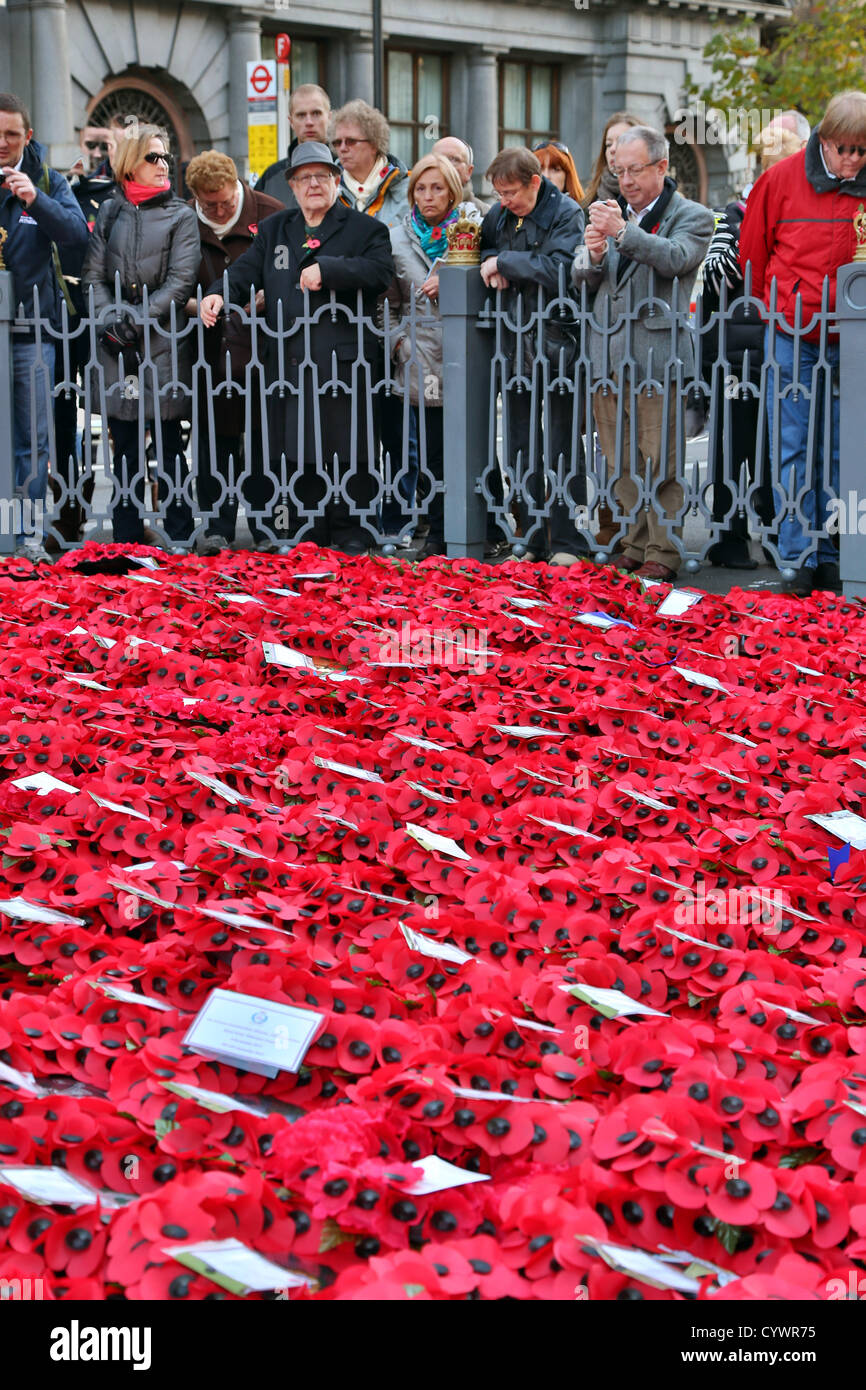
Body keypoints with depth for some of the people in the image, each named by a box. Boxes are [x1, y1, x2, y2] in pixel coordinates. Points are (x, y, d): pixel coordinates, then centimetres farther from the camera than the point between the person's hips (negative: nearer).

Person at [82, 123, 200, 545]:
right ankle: (126, 541, 12)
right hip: (116, 349, 3)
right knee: (124, 448, 6)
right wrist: (111, 317, -9)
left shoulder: (181, 216, 5)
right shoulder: (109, 213, 13)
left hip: (164, 343, -3)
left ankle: (179, 539, 2)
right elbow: (94, 275, 8)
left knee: (168, 446, -2)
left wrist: (137, 320, -11)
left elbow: (180, 281, -4)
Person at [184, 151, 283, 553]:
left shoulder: (271, 215, -3)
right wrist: (197, 305, -10)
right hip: (212, 350, 2)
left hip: (262, 346, -2)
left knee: (265, 437, 4)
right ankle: (217, 527, 12)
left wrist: (265, 298, -15)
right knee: (215, 437, 5)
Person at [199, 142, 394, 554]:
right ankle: (307, 533, 14)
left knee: (348, 452, -1)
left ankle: (350, 532, 9)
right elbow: (246, 271, 11)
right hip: (288, 361, 4)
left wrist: (327, 269, -19)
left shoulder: (365, 229, 6)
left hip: (344, 361, -4)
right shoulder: (274, 230, 20)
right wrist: (220, 294, -10)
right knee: (297, 454, 6)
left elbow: (379, 272, -11)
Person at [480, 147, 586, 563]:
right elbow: (482, 247, 24)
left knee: (561, 448, -2)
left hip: (555, 345, -6)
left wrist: (505, 261, -14)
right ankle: (531, 537, 19)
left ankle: (566, 541, 3)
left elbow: (560, 269, -21)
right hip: (515, 347, 6)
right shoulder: (500, 215, 11)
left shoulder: (566, 214, -8)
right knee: (521, 446, 10)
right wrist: (492, 265, 1)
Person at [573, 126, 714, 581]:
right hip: (607, 355, 6)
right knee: (621, 463, 10)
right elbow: (580, 275, 14)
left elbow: (676, 258, -17)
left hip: (655, 358, -6)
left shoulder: (691, 217, 2)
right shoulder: (610, 214, 19)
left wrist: (623, 231, -25)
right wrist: (593, 255, -9)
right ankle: (636, 544, 19)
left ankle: (663, 552, 0)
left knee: (659, 462, -6)